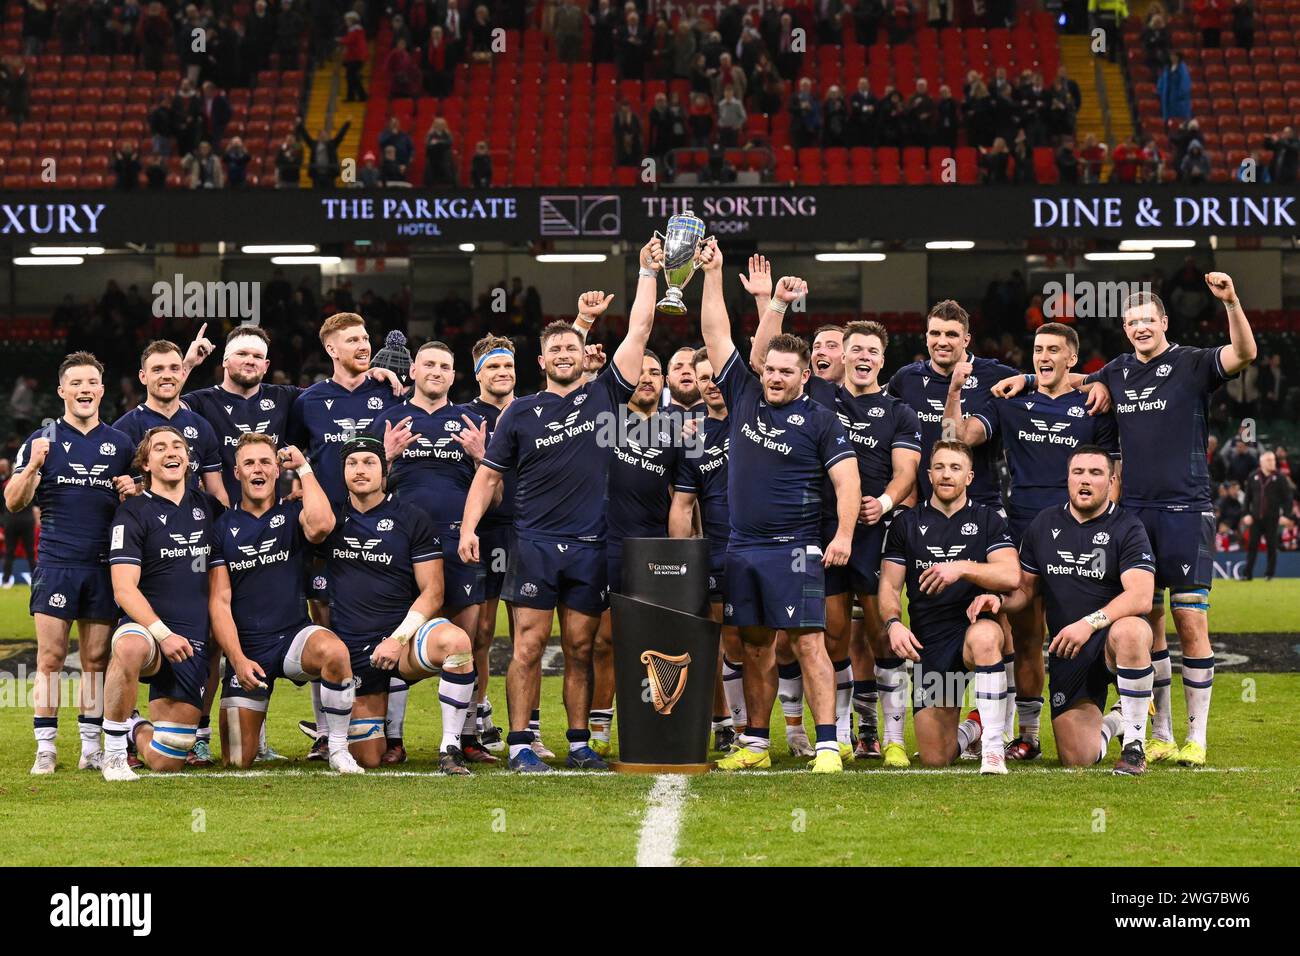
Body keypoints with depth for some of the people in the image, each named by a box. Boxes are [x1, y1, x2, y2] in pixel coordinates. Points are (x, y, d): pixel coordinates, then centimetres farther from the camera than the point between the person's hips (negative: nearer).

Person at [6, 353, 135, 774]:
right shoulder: (42, 440, 6)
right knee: (50, 658, -6)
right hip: (55, 563, -2)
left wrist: (134, 491, -3)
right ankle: (45, 748, -3)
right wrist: (32, 466, -16)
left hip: (104, 566, 2)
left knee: (96, 659, 3)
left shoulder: (120, 444, 13)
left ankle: (92, 747, 9)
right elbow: (14, 503, 1)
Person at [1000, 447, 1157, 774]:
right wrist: (998, 599, -7)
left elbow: (1141, 597, -20)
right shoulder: (1043, 525, 8)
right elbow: (1025, 588, 17)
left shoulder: (1127, 529, -7)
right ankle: (1114, 721, 31)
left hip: (1112, 640, -4)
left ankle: (1134, 743, -25)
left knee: (1129, 632, -43)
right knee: (1077, 758, -8)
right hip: (1066, 652, 4)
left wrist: (1090, 623, -33)